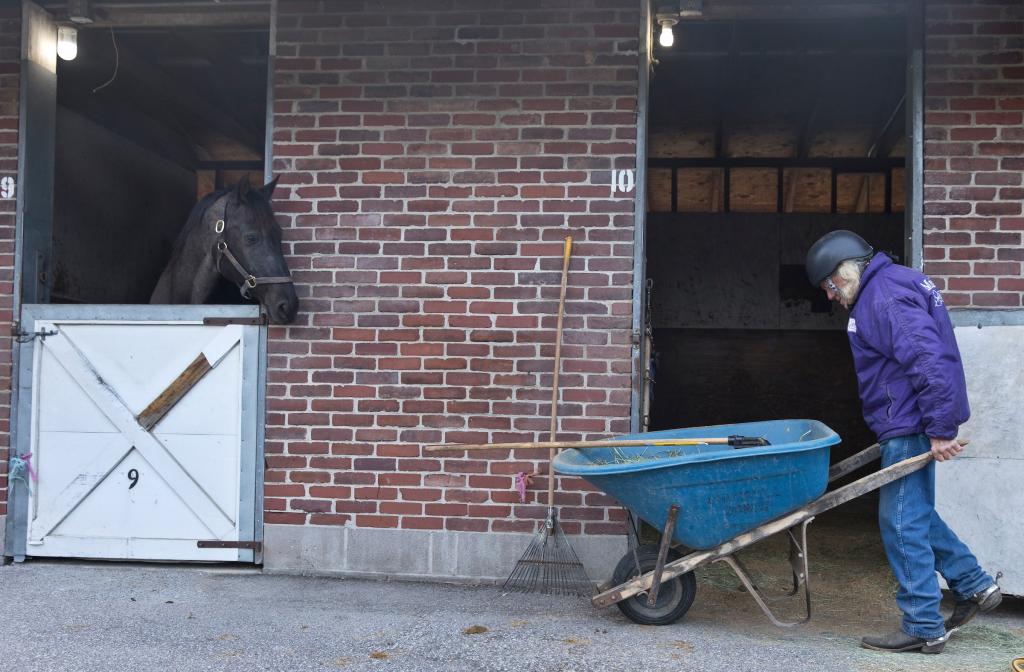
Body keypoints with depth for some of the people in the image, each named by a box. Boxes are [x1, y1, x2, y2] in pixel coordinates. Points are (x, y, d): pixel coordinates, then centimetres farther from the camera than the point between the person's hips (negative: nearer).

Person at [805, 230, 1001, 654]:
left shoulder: (885, 297, -17)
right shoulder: (895, 283, 17)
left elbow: (928, 360, -26)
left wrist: (939, 430, -23)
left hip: (909, 427, -11)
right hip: (911, 425, 11)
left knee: (903, 523, -4)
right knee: (916, 515, 20)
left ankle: (924, 628, 4)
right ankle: (975, 586, 28)